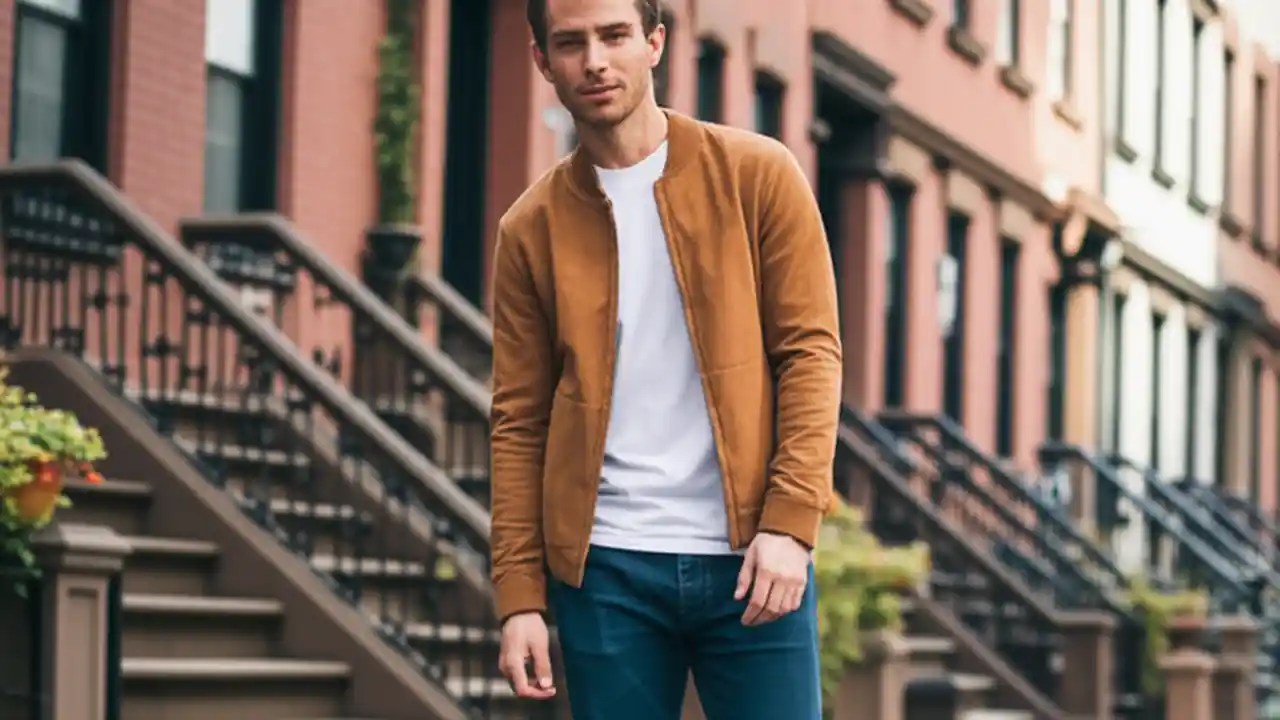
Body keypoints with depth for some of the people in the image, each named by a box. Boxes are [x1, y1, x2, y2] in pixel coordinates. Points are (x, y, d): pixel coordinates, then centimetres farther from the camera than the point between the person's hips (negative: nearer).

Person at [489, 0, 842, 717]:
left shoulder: (758, 175, 2)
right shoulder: (531, 227, 7)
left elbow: (811, 350, -2)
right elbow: (519, 421, 7)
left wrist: (790, 521, -12)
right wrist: (520, 597, 0)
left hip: (753, 557, -1)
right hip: (605, 567, 2)